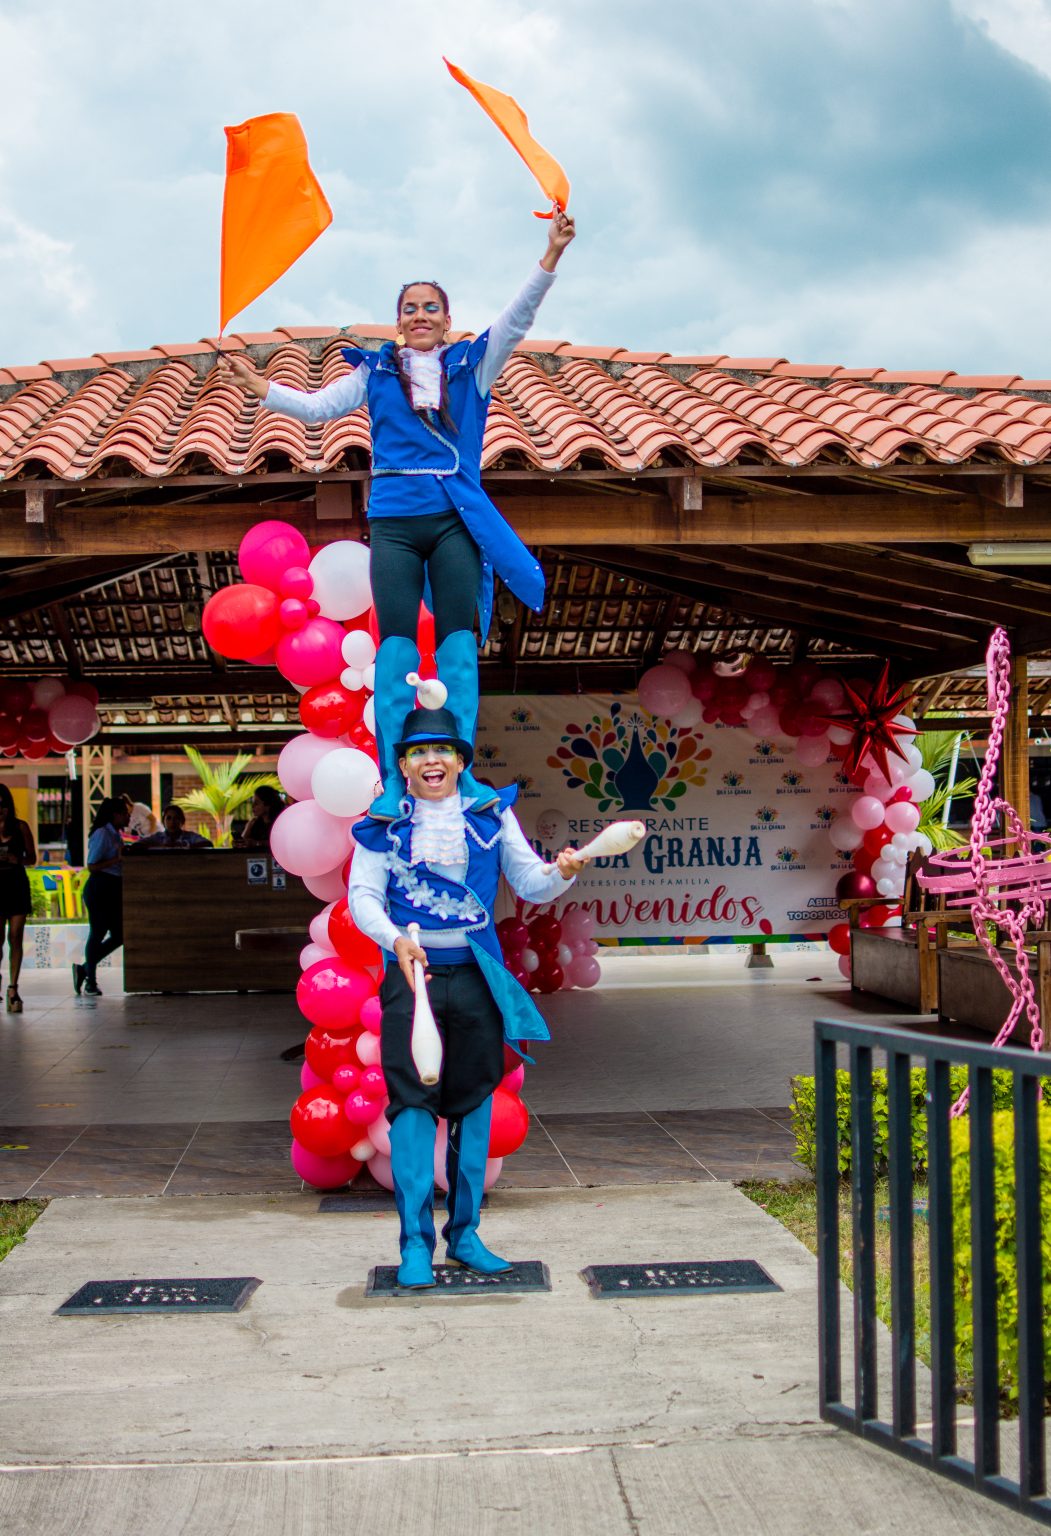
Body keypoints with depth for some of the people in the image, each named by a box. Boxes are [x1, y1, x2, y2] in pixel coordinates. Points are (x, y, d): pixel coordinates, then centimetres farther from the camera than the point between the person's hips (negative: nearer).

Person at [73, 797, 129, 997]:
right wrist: (118, 859, -23)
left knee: (118, 935, 7)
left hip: (113, 890, 9)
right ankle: (90, 982, 11)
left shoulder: (115, 835, 15)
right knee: (97, 934, 0)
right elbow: (92, 866, -18)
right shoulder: (102, 834, -12)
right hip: (100, 888, -9)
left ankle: (84, 969, 18)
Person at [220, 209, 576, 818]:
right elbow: (318, 406, 14)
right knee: (396, 640, -8)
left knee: (459, 636, -6)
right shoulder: (376, 372, 14)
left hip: (456, 517, 0)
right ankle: (393, 780, -10)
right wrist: (262, 389, 2)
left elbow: (518, 319, 4)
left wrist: (550, 257, -8)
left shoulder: (472, 365, 13)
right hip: (395, 520, 0)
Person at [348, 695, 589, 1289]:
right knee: (412, 1102, -6)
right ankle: (416, 1243, 0)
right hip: (411, 973, -2)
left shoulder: (492, 816, 8)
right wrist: (395, 938, -20)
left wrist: (562, 872, -15)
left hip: (477, 976, 2)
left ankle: (466, 1234, 19)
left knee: (475, 1105, 7)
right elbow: (363, 895, -2)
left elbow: (530, 884, 7)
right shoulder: (383, 824, 4)